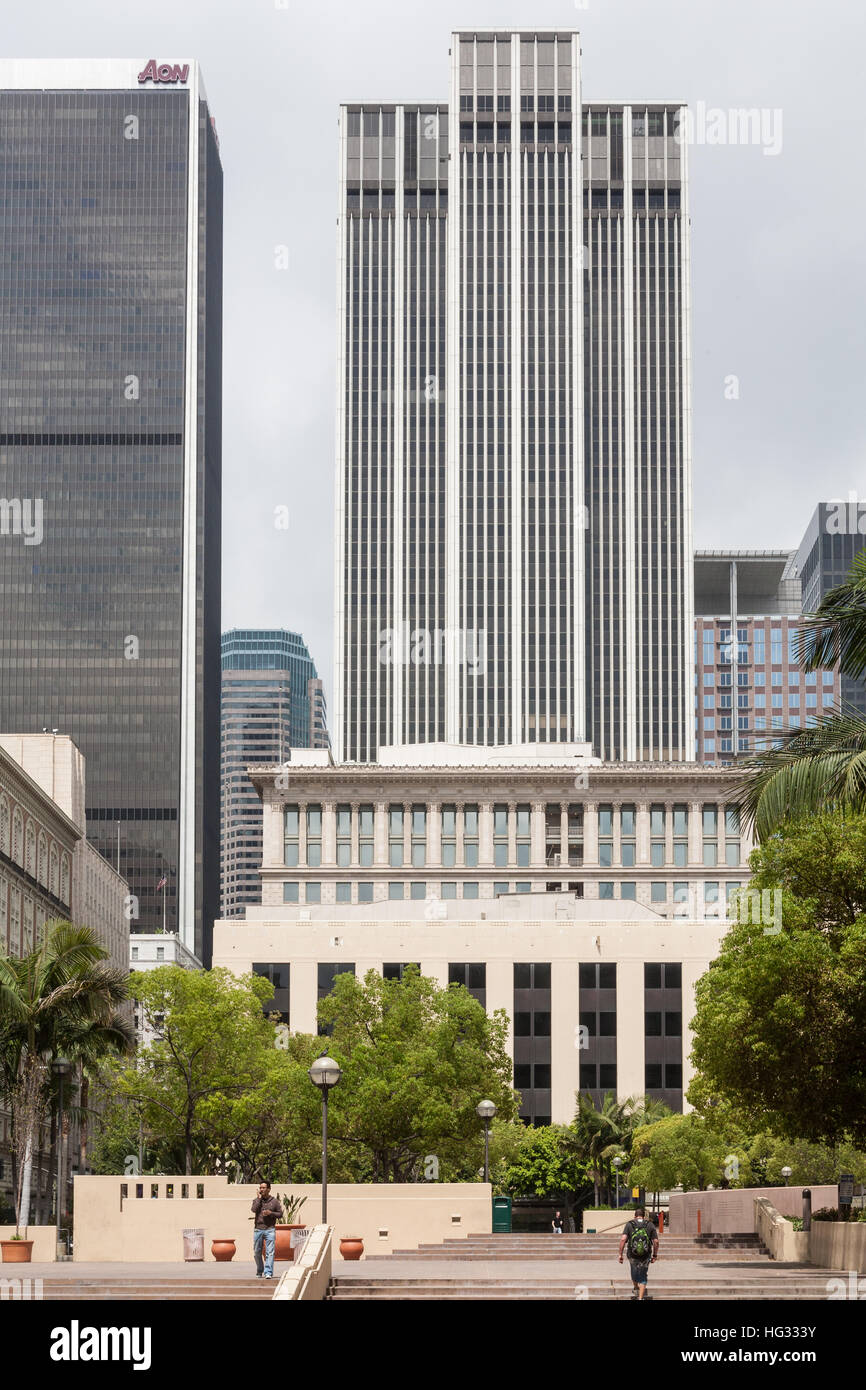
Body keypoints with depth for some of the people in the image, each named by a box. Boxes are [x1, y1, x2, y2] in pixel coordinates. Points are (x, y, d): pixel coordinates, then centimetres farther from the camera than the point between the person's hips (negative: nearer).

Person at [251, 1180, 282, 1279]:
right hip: (258, 1229, 2)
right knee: (257, 1252, 6)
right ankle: (259, 1272, 22)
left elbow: (280, 1214, 7)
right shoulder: (256, 1200, 8)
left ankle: (268, 1273, -15)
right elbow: (253, 1209, -11)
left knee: (270, 1252, -11)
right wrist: (259, 1198, -5)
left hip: (270, 1229, -2)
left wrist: (271, 1213, -10)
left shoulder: (274, 1201, 6)